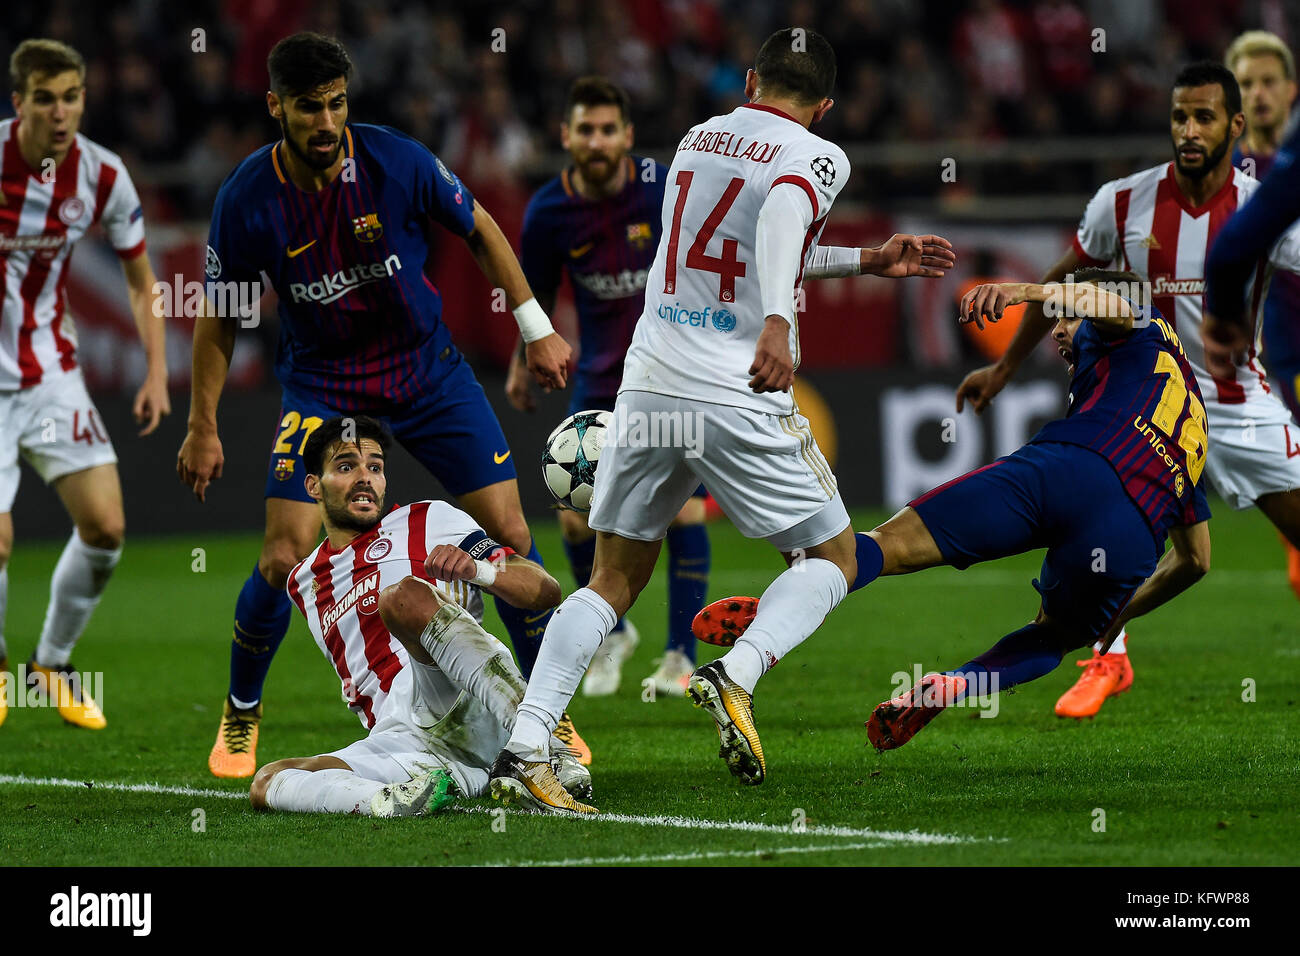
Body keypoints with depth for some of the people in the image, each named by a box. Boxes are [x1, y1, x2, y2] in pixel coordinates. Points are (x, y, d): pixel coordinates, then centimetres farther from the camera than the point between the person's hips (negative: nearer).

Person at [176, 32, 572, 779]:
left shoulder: (398, 161, -17)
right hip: (321, 387, -1)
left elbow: (480, 230, 1)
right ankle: (241, 714, 13)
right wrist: (204, 426, 0)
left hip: (429, 369, 1)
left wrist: (538, 330, 2)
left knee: (509, 531, -6)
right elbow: (219, 318, -1)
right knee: (285, 557, -14)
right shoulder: (246, 201, -16)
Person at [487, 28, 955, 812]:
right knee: (834, 557, 12)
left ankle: (523, 748, -2)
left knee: (615, 580, 13)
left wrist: (868, 262, 37)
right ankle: (736, 674, -14)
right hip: (740, 398, -5)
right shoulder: (818, 158, -1)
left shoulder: (697, 138, 18)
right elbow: (782, 215, -25)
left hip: (649, 388, 5)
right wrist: (778, 320, -37)